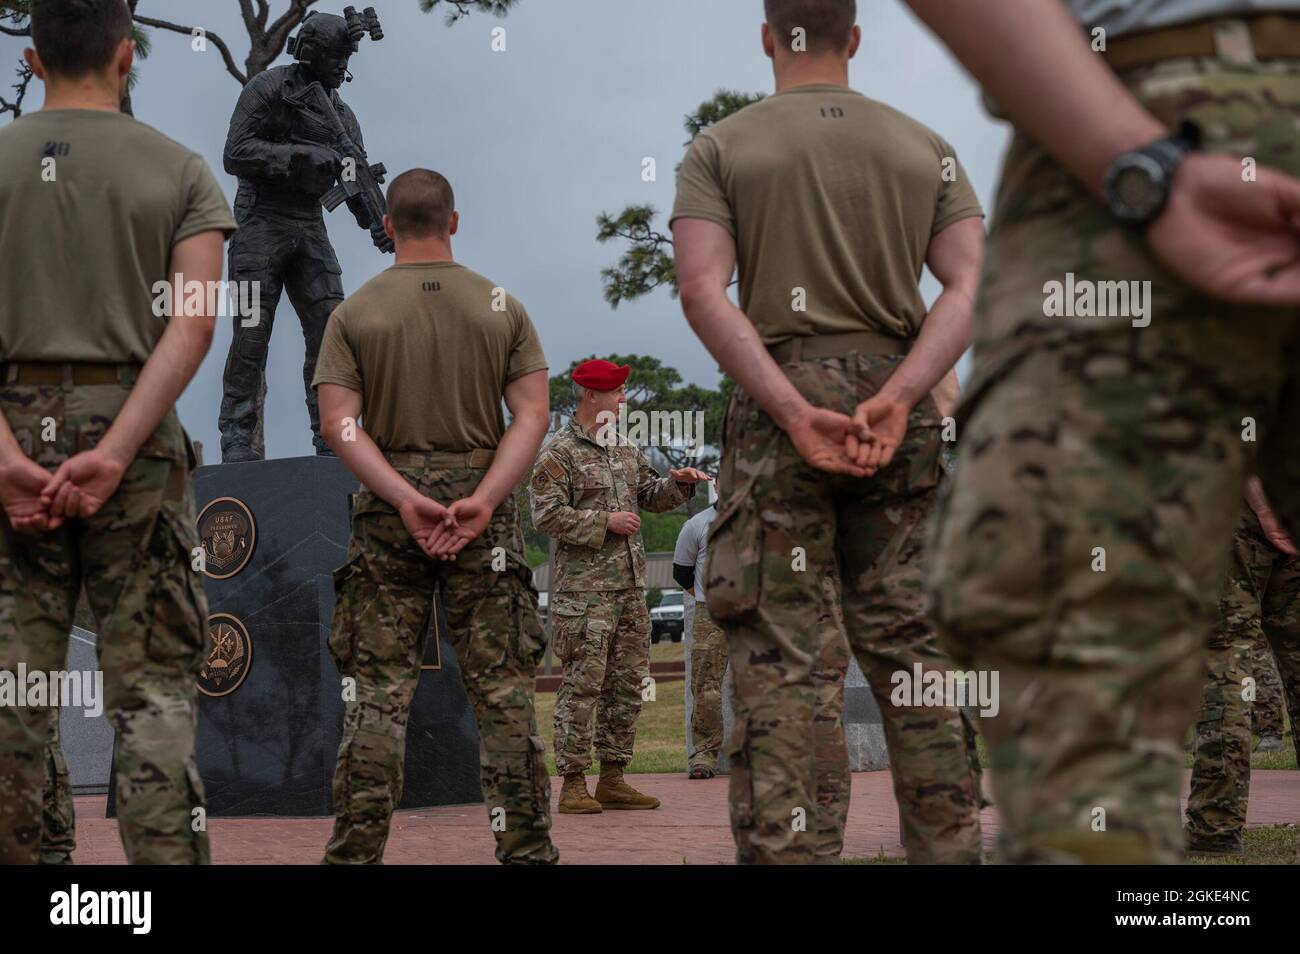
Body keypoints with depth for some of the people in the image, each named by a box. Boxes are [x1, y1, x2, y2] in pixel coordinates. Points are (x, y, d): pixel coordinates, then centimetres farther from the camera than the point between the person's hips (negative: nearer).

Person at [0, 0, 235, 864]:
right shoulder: (181, 172, 4)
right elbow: (192, 322, -9)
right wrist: (114, 452, -14)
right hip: (135, 434, -1)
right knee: (153, 686, 0)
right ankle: (167, 854, -5)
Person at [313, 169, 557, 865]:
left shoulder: (354, 313, 4)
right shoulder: (502, 308, 6)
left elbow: (340, 423, -7)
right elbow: (533, 416, -4)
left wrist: (403, 497, -13)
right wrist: (484, 498, -12)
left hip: (387, 511, 0)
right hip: (485, 506, 0)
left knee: (377, 690, 1)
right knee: (503, 689, 3)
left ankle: (356, 851, 0)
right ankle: (527, 850, 3)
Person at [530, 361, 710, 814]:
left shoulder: (625, 447, 16)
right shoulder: (558, 452, -7)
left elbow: (650, 495, 24)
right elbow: (547, 515, -14)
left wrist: (677, 483, 4)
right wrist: (604, 522, -15)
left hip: (631, 586, 8)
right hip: (584, 589, -8)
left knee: (627, 685, 9)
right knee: (582, 686, -7)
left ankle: (613, 780, 16)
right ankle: (573, 784, -3)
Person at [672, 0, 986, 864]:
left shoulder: (721, 149, 6)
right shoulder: (927, 149, 13)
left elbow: (703, 291, -10)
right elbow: (972, 285, -1)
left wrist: (794, 412, -15)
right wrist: (898, 396, -13)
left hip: (776, 407, -2)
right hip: (901, 415, 3)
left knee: (776, 657, -4)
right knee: (911, 645, 7)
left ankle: (778, 850, -10)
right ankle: (949, 845, 5)